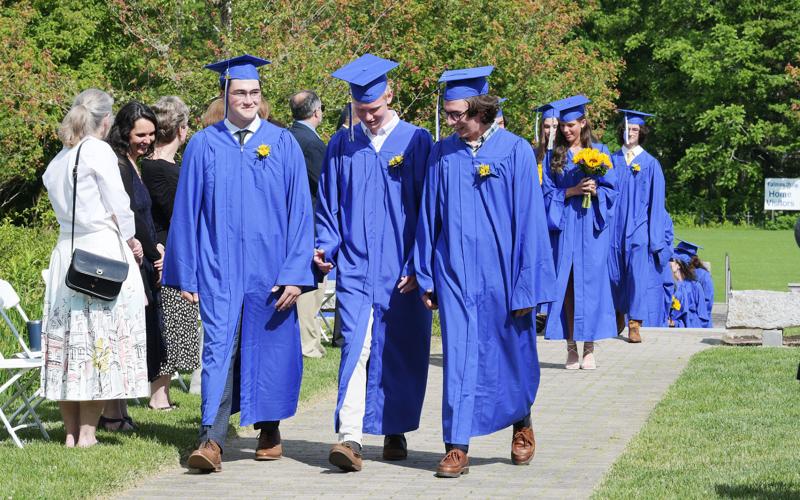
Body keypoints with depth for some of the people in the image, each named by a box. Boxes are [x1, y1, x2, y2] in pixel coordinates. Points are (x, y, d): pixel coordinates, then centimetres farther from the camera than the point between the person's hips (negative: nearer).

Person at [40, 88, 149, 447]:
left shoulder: (57, 162, 14)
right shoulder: (99, 151, -7)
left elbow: (64, 209, 14)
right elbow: (118, 206, -8)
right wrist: (130, 240, 9)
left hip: (66, 253, 7)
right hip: (103, 251, -7)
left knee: (70, 337, 8)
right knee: (102, 338, -3)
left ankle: (71, 431, 10)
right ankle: (87, 431, -4)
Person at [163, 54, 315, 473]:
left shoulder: (283, 144, 2)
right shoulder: (203, 145, 3)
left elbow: (300, 210, 1)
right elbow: (186, 212, 5)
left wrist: (295, 273, -6)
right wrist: (185, 275, 1)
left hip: (270, 269, 1)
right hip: (220, 269, -1)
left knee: (271, 348, 9)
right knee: (218, 347, -10)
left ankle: (269, 430, 27)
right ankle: (211, 440, -15)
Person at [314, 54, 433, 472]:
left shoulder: (417, 142, 0)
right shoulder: (341, 146, 9)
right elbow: (328, 205, 14)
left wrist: (419, 265, -5)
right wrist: (326, 246, -3)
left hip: (403, 272, -1)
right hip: (355, 267, 1)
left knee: (402, 353, 7)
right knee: (356, 346, -13)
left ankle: (396, 431, 23)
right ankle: (350, 437, -20)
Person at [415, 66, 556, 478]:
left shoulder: (515, 151, -6)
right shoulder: (441, 154, 3)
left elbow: (529, 219, -5)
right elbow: (429, 217, 8)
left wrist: (526, 285, -8)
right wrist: (425, 277, 5)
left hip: (501, 272, -2)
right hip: (455, 272, 2)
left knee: (512, 356, 11)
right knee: (459, 358, -3)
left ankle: (521, 421, 37)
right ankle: (457, 448, -1)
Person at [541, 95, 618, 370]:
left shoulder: (599, 152, 8)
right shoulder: (554, 155, 9)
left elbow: (611, 189, 6)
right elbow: (547, 192, 3)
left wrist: (595, 190, -14)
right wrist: (572, 191, -12)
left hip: (591, 226, -1)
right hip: (564, 226, 1)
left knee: (590, 284, -3)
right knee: (566, 286, -3)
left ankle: (589, 349, 0)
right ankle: (571, 348, 2)